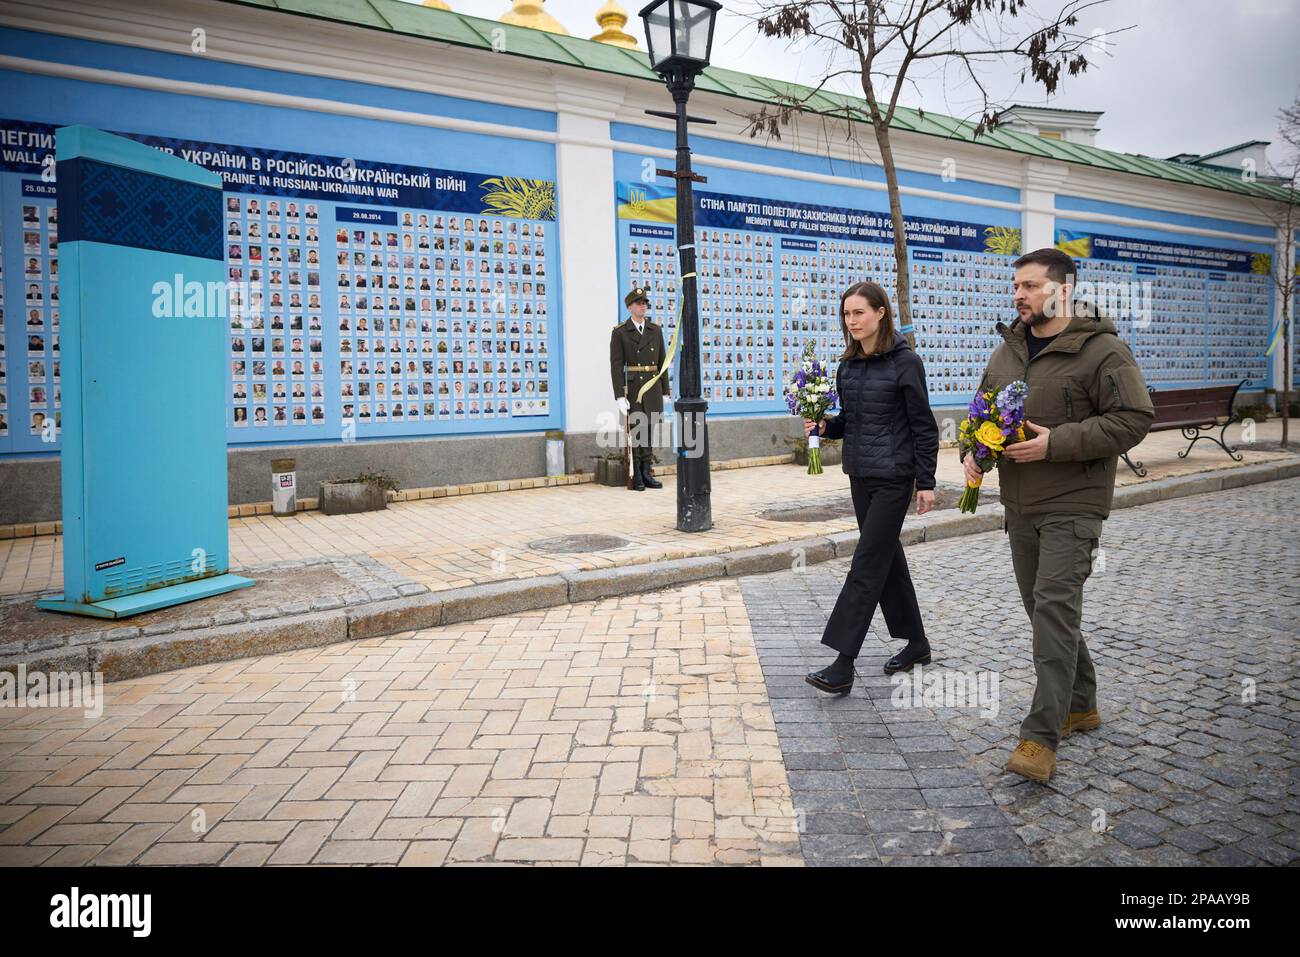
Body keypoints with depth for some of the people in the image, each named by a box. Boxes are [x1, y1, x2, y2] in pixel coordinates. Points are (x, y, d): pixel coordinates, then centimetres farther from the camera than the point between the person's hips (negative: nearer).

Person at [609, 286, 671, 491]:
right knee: (634, 432, -1)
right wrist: (620, 396, -15)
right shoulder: (619, 332, -4)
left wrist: (665, 392, 7)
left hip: (653, 388, 4)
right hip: (632, 388, -4)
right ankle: (636, 477, 6)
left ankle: (647, 474, 16)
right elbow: (616, 366, -8)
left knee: (649, 432, 7)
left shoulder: (655, 331, 10)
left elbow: (662, 363, 11)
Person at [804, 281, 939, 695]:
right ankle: (916, 643, 30)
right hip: (859, 474, 7)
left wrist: (926, 482, -10)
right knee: (887, 558, 14)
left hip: (893, 477, -7)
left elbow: (923, 426, -9)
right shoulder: (848, 364, 9)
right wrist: (824, 427, -4)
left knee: (868, 564, -9)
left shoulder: (905, 362, -10)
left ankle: (843, 666, -7)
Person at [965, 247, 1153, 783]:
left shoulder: (1101, 350, -10)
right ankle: (1080, 704, 32)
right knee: (1042, 608, 14)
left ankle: (1041, 737, -12)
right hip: (1019, 503, 8)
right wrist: (974, 449, 1)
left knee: (1054, 607, -15)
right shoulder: (1009, 348, 11)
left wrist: (1056, 443, -23)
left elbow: (1132, 419, -15)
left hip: (1072, 504, -7)